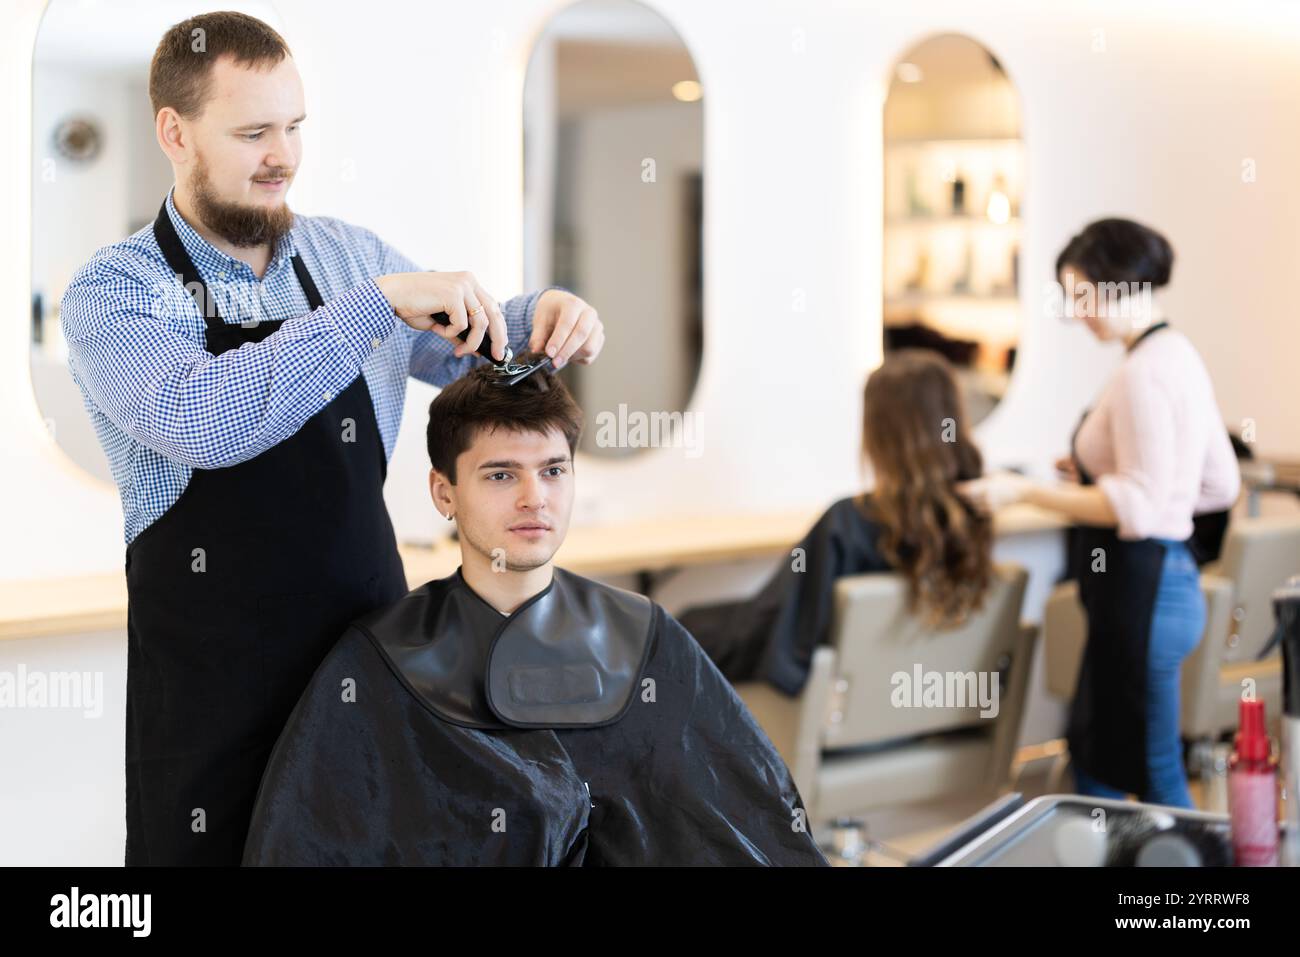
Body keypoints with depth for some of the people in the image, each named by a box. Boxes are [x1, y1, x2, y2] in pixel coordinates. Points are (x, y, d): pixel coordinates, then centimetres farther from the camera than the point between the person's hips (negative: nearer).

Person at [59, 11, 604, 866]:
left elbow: (468, 353, 19)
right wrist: (381, 302, -29)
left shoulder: (348, 253, 6)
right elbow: (203, 422, -28)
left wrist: (541, 319, -4)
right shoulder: (113, 292, -9)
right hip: (216, 691, -4)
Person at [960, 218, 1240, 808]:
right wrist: (1099, 472, 18)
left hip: (1141, 586, -10)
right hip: (1168, 576, 10)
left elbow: (1135, 506, -22)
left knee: (1153, 775, 1)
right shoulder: (1181, 356, 12)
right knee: (1093, 757, 16)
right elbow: (1220, 486, 17)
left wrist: (1024, 491, -19)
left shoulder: (1143, 372, -18)